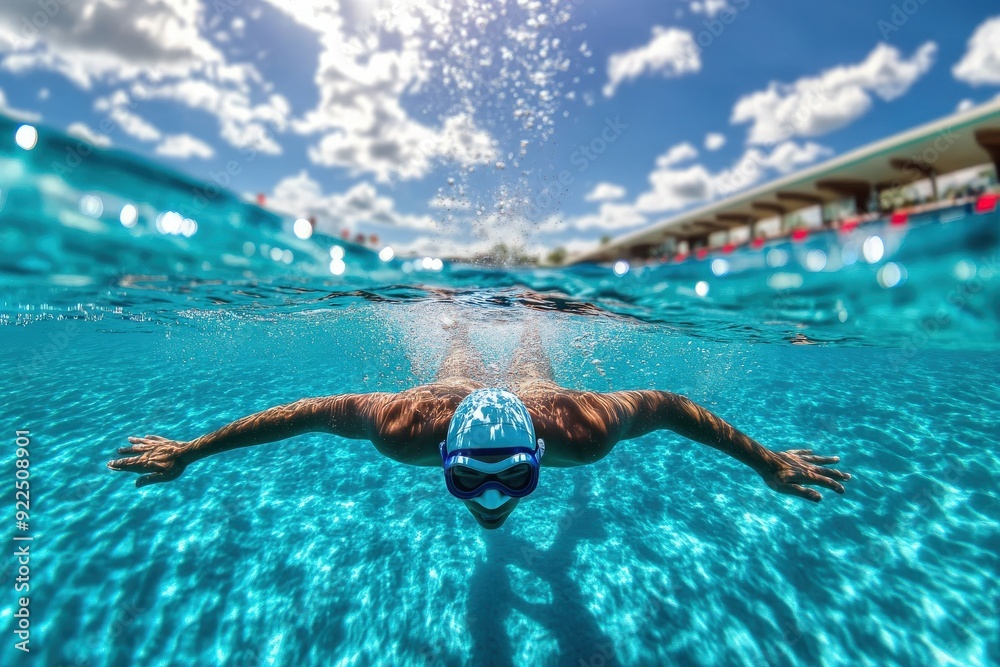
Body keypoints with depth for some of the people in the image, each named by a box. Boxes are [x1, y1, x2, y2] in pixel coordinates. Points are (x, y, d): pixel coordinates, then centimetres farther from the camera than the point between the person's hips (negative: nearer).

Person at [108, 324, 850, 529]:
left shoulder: (577, 427, -47)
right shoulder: (413, 423, -47)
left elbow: (668, 404, -33)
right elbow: (313, 409, -34)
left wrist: (766, 461, -24)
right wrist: (189, 450, -25)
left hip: (534, 390, 1)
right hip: (459, 383, 0)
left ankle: (527, 326, 70)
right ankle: (465, 323, 69)